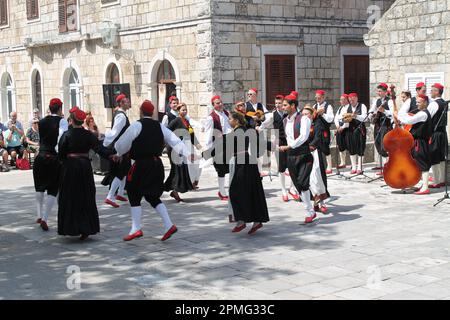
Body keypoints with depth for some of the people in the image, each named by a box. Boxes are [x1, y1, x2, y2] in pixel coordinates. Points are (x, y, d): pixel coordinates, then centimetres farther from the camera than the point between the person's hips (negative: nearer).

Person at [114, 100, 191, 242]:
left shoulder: (137, 125, -8)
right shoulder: (160, 126, 9)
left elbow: (122, 144, -3)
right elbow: (175, 141, 4)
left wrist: (118, 154, 16)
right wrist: (188, 154, 3)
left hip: (141, 165, -6)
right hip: (157, 164, 6)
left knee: (135, 196, 4)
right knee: (153, 196, 15)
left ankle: (136, 229, 1)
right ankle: (169, 225, 5)